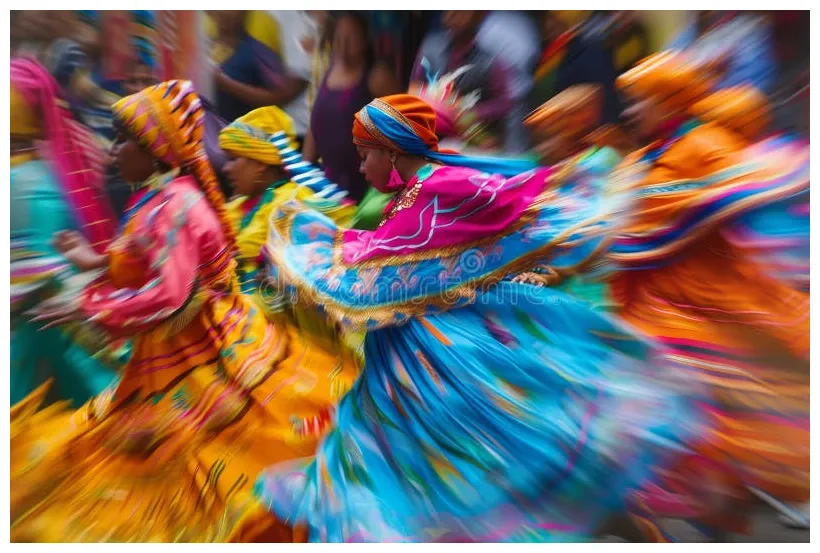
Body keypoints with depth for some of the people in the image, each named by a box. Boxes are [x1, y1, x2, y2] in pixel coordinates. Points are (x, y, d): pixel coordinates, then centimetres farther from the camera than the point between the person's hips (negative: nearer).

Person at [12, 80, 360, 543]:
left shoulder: (173, 205, -24)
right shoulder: (164, 197, 7)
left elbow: (167, 296, -28)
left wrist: (86, 307, -17)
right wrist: (98, 261, 15)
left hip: (195, 351, -10)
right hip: (181, 345, 10)